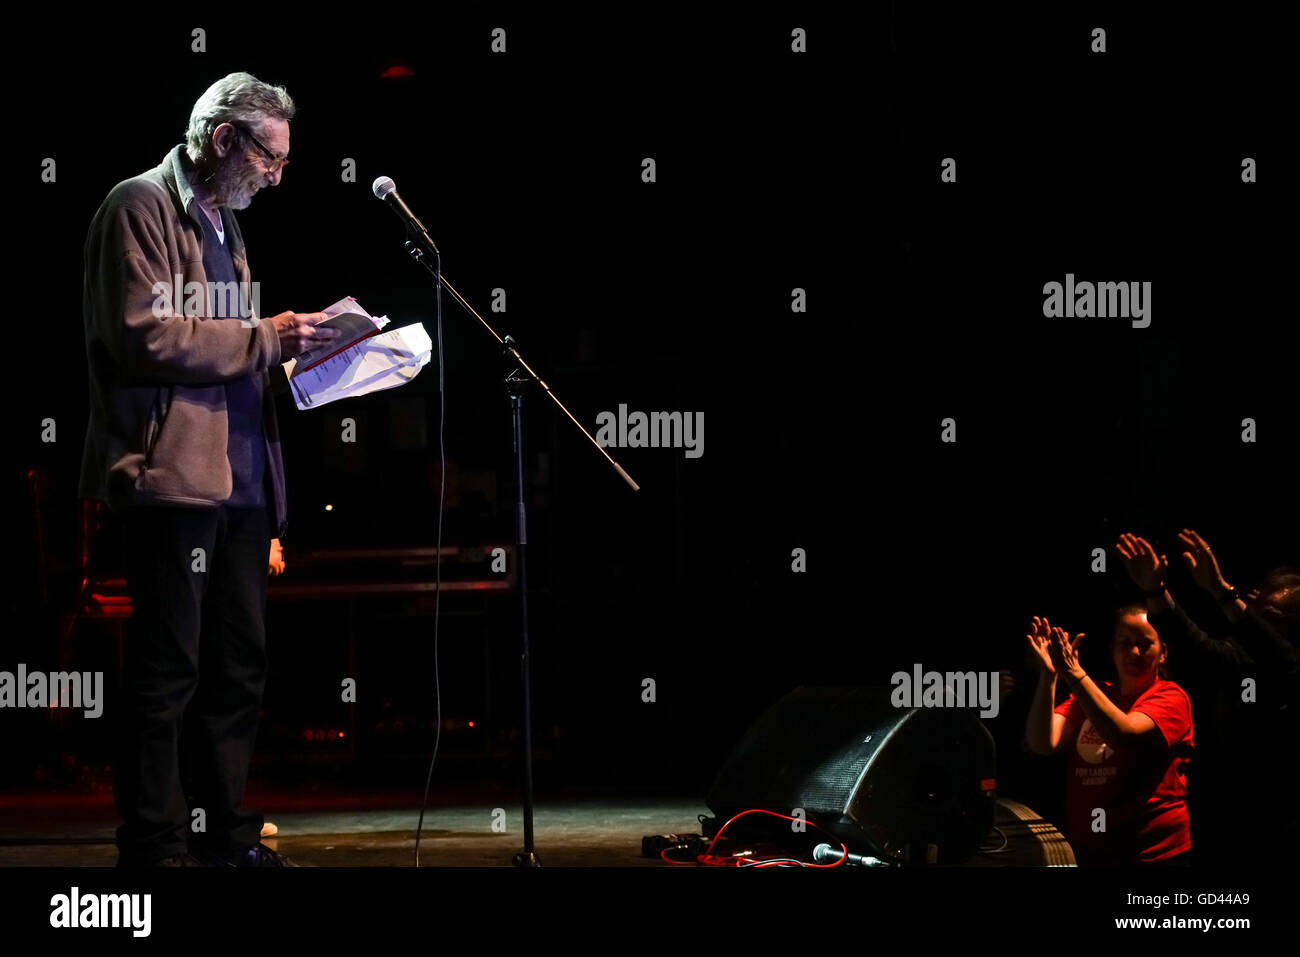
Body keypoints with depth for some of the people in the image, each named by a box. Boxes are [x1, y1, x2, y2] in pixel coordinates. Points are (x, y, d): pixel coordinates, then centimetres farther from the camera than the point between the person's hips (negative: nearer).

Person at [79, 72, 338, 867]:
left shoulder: (225, 223, 21)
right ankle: (154, 843, -2)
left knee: (241, 667, 11)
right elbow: (146, 338, -17)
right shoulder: (143, 206, -6)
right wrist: (265, 340, -17)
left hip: (239, 477, 9)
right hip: (174, 472, -9)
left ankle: (226, 831, 18)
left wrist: (285, 346, 11)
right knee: (167, 670, -6)